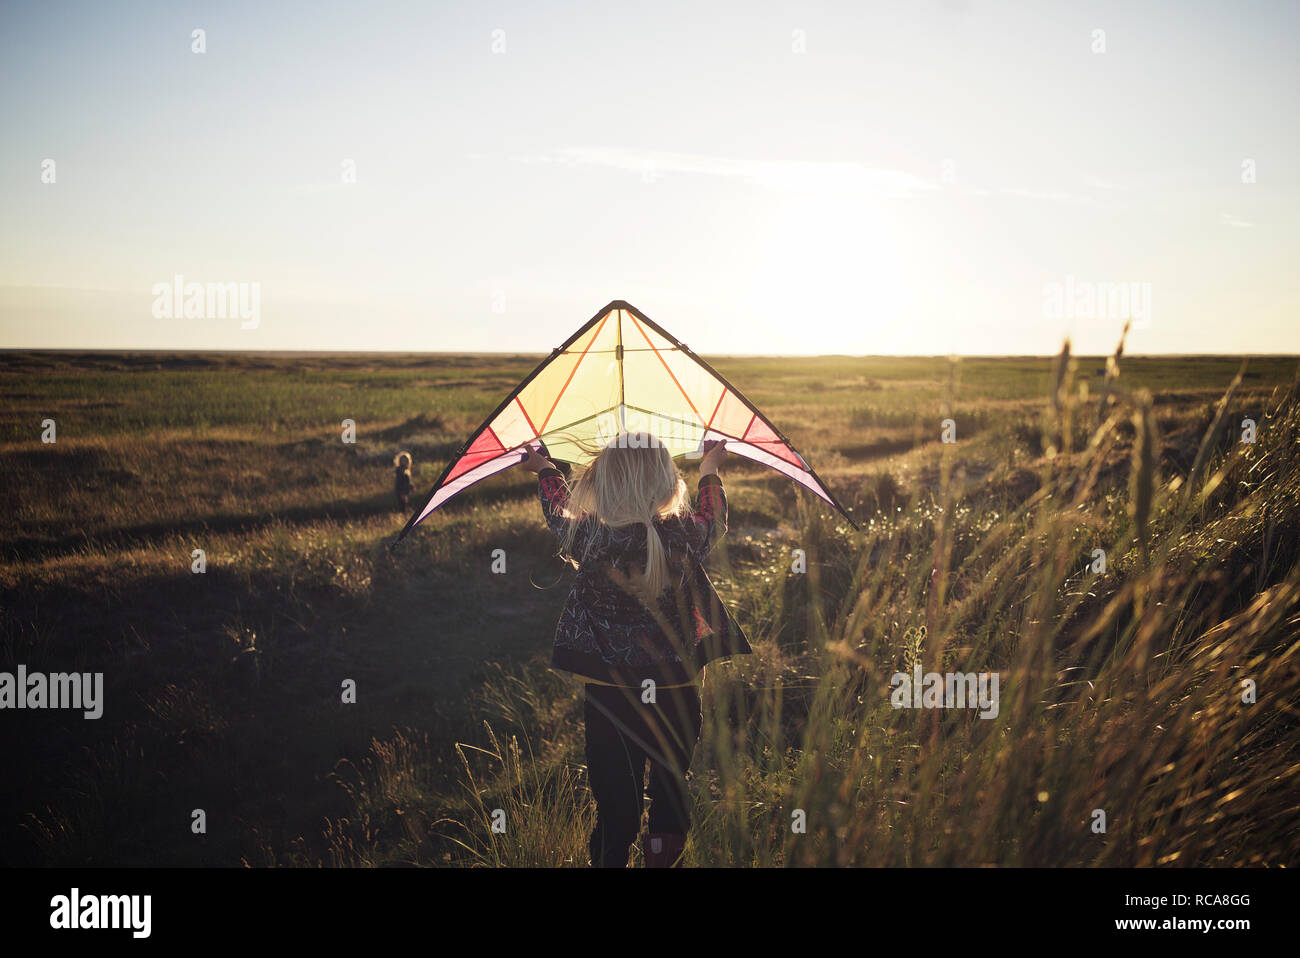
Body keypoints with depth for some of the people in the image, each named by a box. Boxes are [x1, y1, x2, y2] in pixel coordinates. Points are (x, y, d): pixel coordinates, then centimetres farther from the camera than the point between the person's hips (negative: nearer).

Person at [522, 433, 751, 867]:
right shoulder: (686, 535, -14)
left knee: (614, 802, 13)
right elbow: (713, 516, 12)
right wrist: (710, 470, 31)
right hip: (677, 696, 1)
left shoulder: (590, 539, -16)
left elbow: (559, 510, 8)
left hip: (609, 697, -1)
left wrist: (544, 469, 28)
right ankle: (665, 857, 30)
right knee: (672, 789, 19)